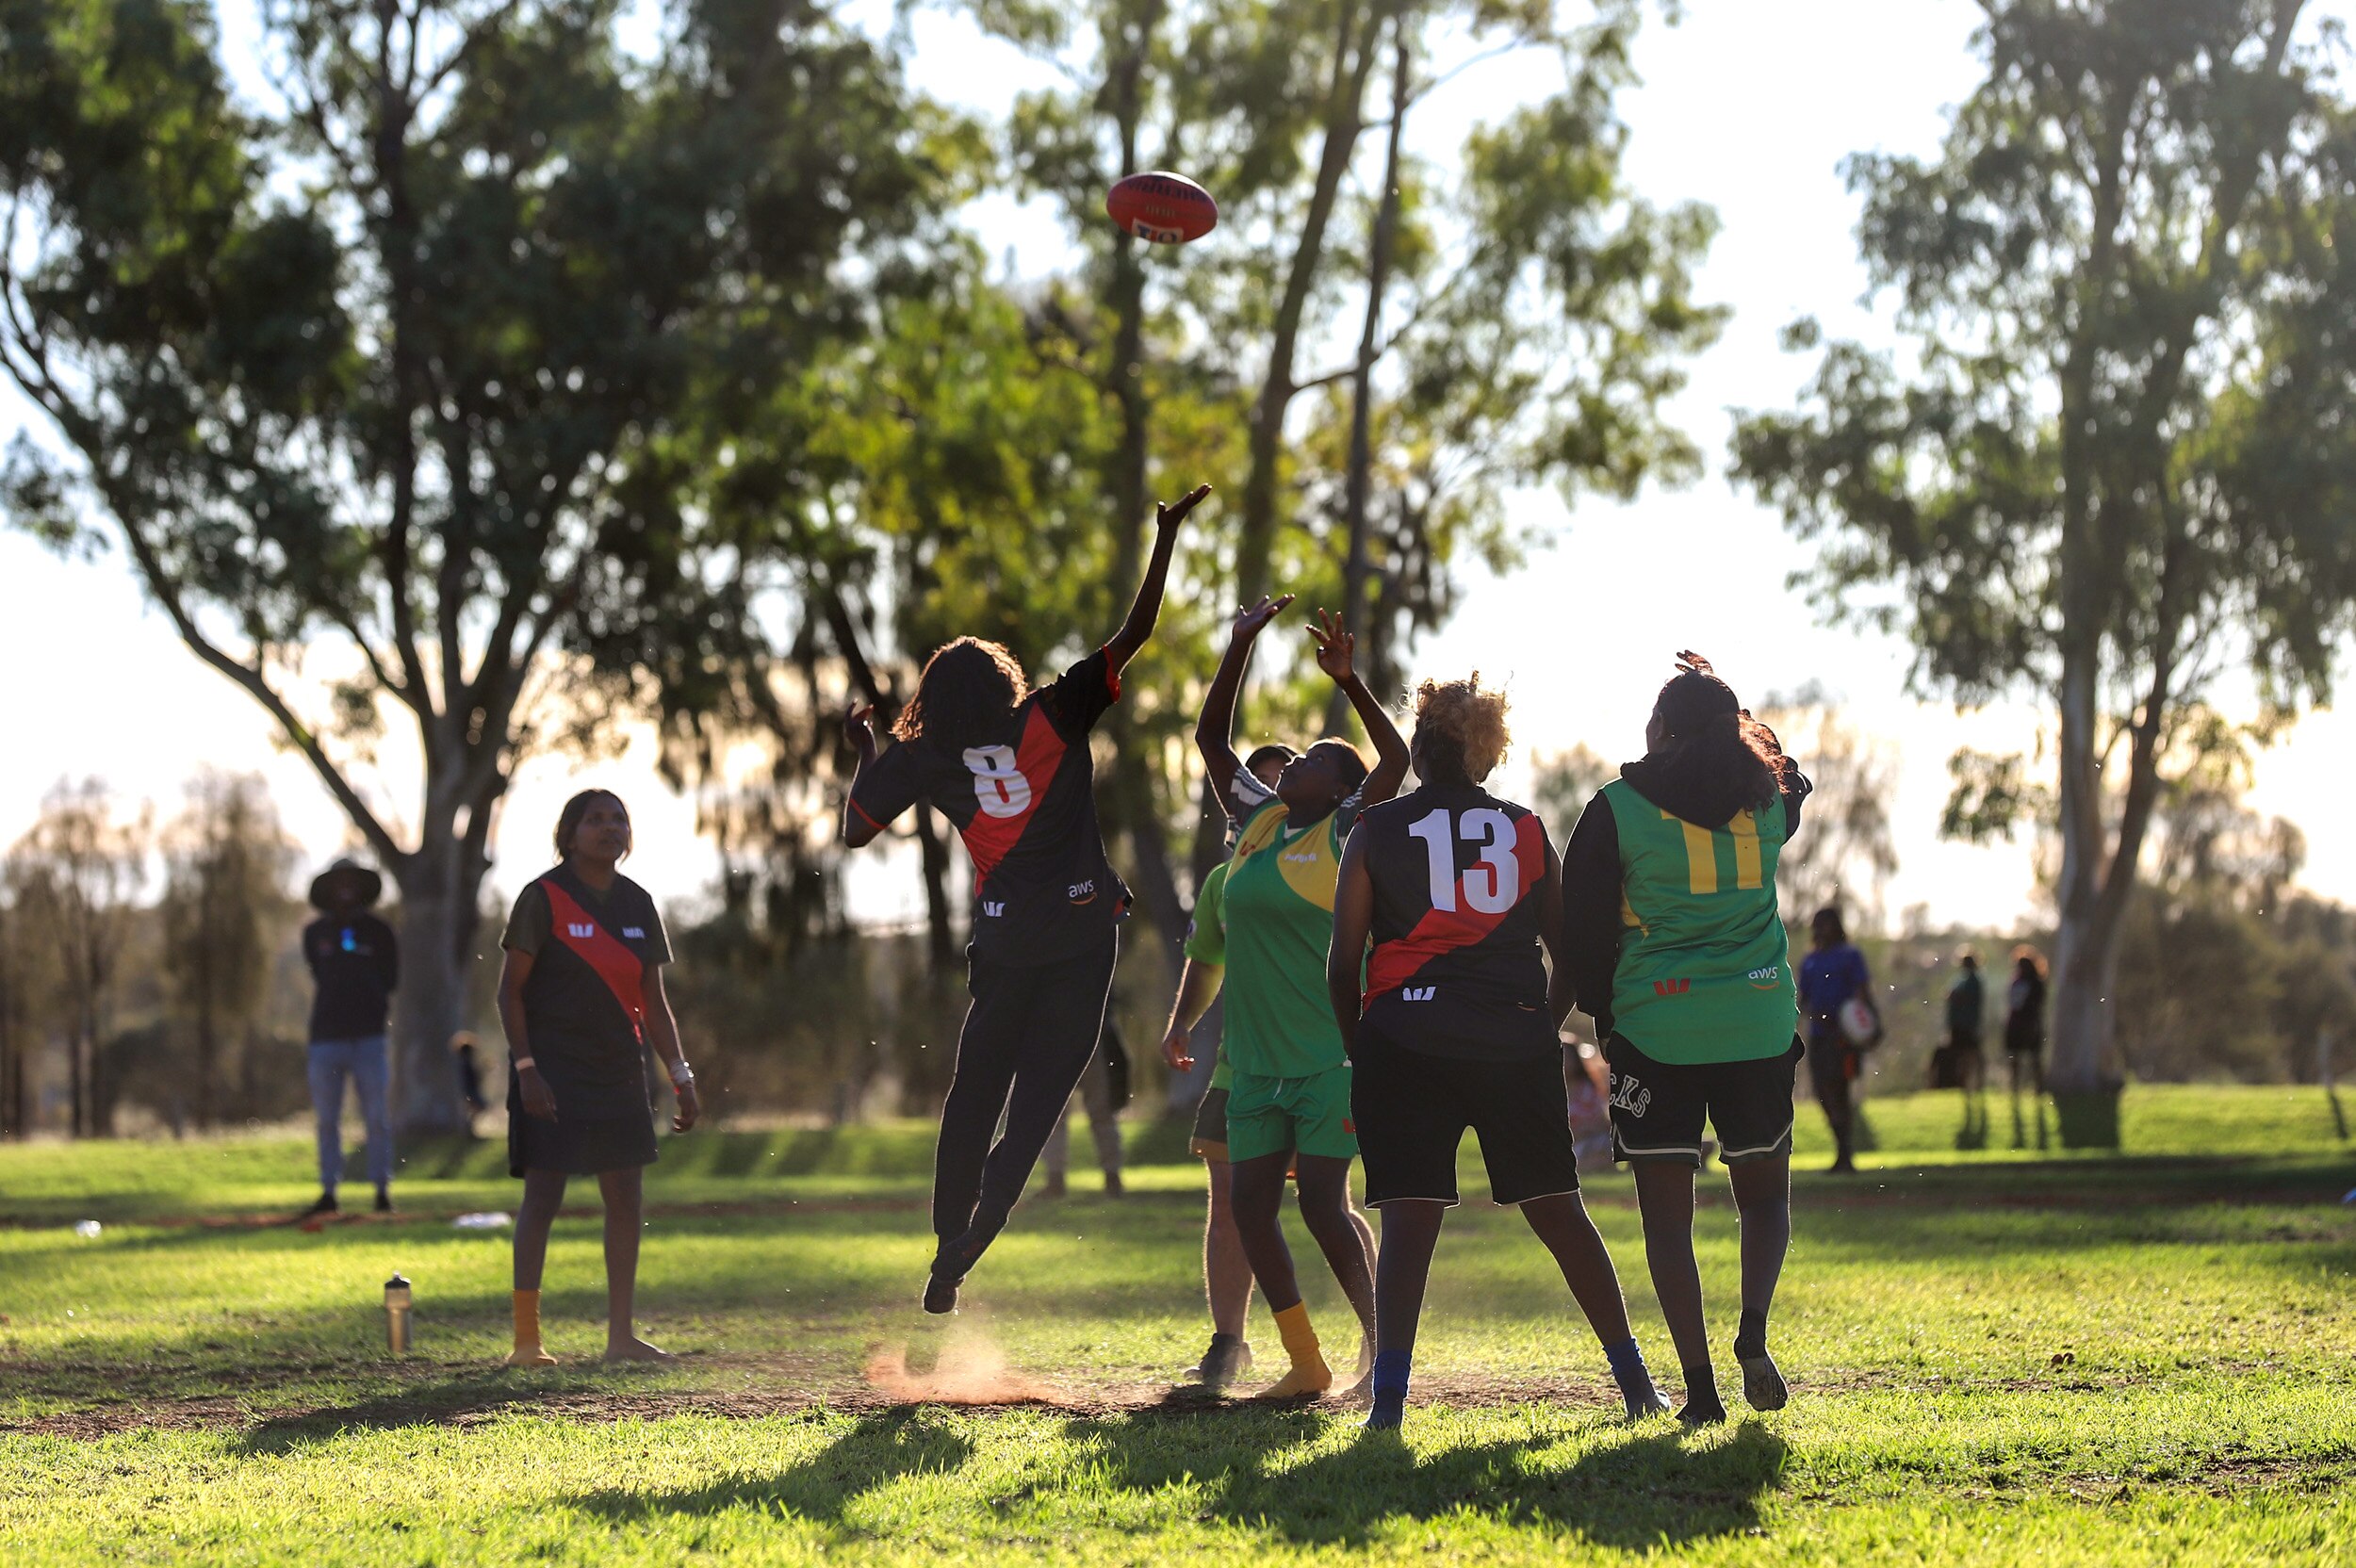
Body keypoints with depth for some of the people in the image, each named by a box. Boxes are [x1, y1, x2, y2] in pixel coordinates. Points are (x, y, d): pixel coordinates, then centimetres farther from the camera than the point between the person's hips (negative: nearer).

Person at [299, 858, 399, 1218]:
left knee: (378, 1118, -4)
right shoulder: (315, 933, 12)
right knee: (327, 1120, 3)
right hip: (325, 1037, 2)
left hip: (368, 1036, -2)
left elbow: (390, 981, 12)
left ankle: (382, 1189, 2)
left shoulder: (378, 932, 8)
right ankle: (328, 1192, 7)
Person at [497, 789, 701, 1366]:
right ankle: (526, 1338, -3)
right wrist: (526, 1068, -15)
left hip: (618, 1070, 6)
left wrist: (681, 1075, 7)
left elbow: (652, 1000, 14)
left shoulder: (637, 905, 10)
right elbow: (510, 991, -6)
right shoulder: (543, 898, -6)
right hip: (553, 1071, -6)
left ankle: (621, 1334, 13)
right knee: (543, 1196, -7)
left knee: (627, 1198, 5)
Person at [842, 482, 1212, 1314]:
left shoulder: (921, 758, 2)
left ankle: (950, 1242, 12)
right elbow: (1133, 635, -3)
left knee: (974, 1092, 15)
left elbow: (856, 831, 8)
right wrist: (1165, 539, 1)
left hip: (1005, 946, 1)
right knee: (1039, 1094, 2)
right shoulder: (1054, 717, -1)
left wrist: (863, 756, 22)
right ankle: (972, 1237, -12)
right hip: (1082, 935, -1)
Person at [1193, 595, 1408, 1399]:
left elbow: (1397, 759, -17)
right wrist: (1241, 644, 9)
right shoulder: (1257, 820, 12)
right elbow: (1210, 736, 15)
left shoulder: (1345, 833, -3)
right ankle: (1305, 1363, 13)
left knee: (1323, 1203, -12)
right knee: (1252, 1205, 3)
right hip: (1256, 1059, 6)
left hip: (1330, 1056, -6)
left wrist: (1349, 681, -25)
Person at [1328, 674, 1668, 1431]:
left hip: (1406, 1043, -2)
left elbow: (1343, 963, 2)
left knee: (1408, 1218, -4)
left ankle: (1389, 1395, -16)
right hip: (1517, 1045, 2)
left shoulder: (1376, 831, 5)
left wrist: (1358, 1053, 13)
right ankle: (1634, 1380, 15)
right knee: (1558, 1211, 11)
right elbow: (1569, 957, 13)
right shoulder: (1526, 830, 12)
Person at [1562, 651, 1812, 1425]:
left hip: (1655, 1032, -2)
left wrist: (1603, 1017, 12)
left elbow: (1583, 929, -1)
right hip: (1759, 1026, 2)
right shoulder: (1768, 800, 4)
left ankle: (1699, 1384, -2)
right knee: (1765, 1192, 17)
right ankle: (1754, 1330, -8)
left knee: (1667, 1214, 5)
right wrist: (1723, 704, 31)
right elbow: (1789, 773, 31)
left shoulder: (1617, 810, -4)